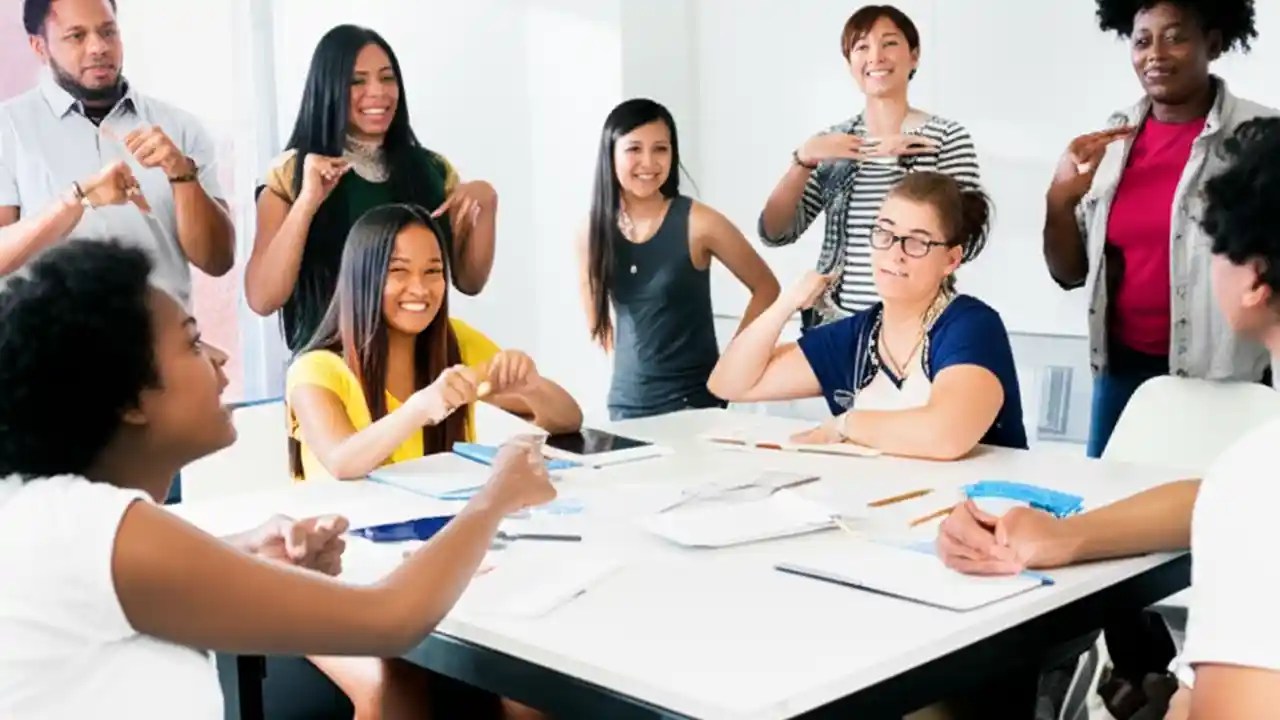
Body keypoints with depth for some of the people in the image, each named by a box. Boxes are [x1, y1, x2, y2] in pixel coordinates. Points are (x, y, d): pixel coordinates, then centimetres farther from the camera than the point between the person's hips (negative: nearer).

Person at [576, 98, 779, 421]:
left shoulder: (698, 223, -11)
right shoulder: (593, 231, -1)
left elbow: (766, 288, -1)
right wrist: (627, 358, 6)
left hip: (693, 400, -3)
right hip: (626, 402, 4)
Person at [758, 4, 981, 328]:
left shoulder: (948, 137, -5)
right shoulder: (833, 141, 4)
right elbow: (774, 232, -1)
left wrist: (903, 163, -19)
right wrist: (805, 157, -15)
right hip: (832, 321, 3)